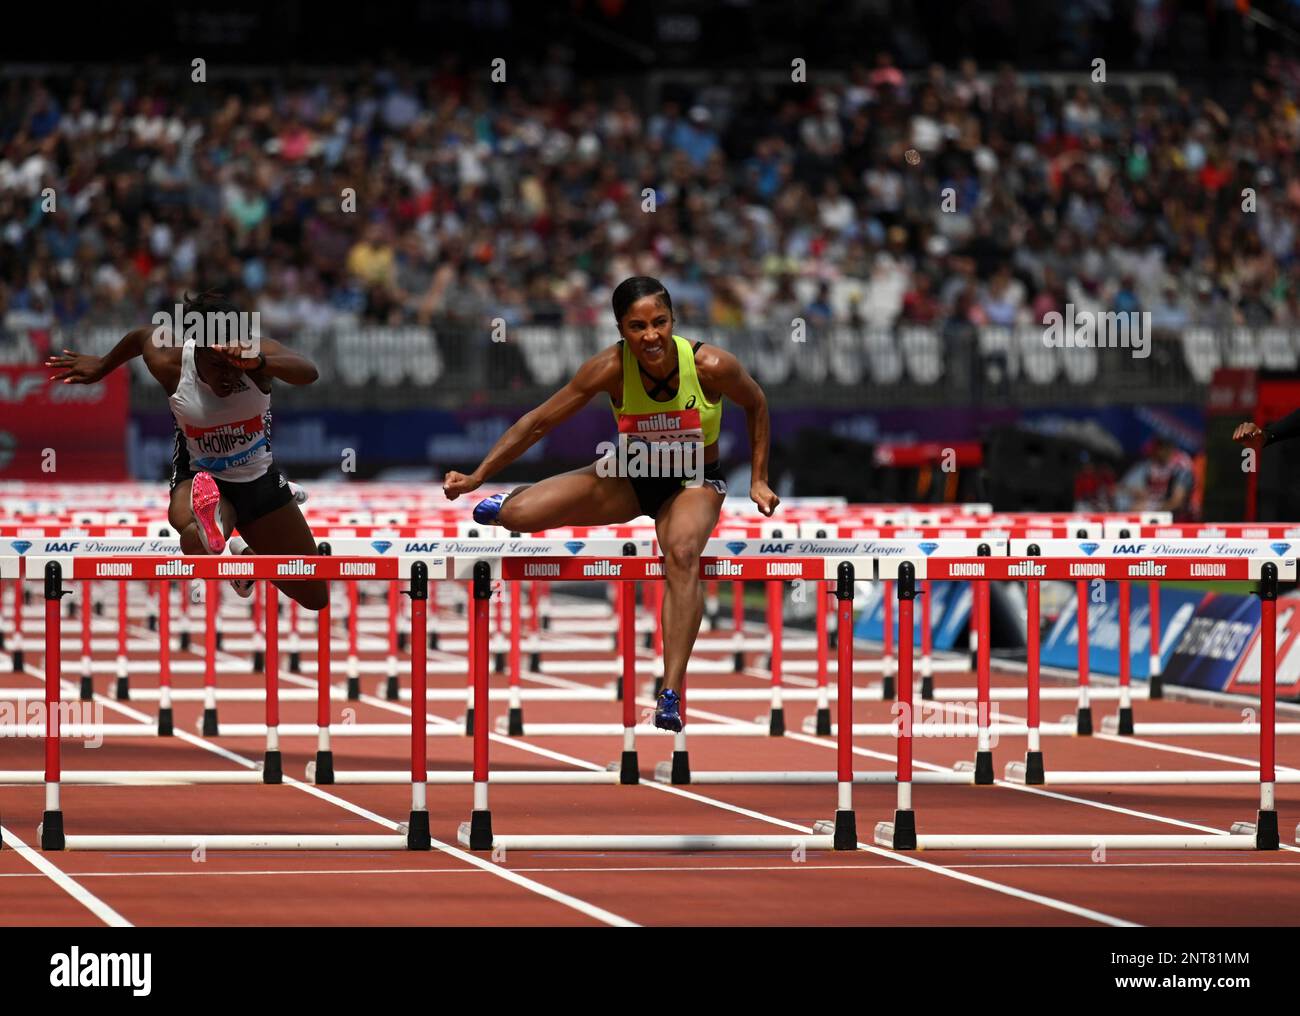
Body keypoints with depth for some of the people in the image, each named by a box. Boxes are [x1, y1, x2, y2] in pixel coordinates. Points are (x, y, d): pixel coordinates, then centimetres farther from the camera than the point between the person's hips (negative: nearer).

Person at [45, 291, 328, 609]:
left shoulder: (258, 352, -23)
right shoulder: (169, 362, -21)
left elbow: (308, 373, -43)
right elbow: (143, 335, 4)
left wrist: (258, 363, -62)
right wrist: (101, 366, 22)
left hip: (258, 476, 3)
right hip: (200, 475, -3)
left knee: (316, 598, 19)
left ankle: (248, 553, 38)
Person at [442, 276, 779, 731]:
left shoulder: (710, 366, -26)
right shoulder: (611, 368, -23)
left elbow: (756, 405, -3)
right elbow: (539, 421, -14)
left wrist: (758, 481, -3)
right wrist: (477, 476, -14)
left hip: (693, 482, -2)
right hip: (630, 474, 2)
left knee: (682, 553, -37)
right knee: (516, 515, -15)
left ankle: (671, 695, -38)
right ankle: (506, 502, 29)